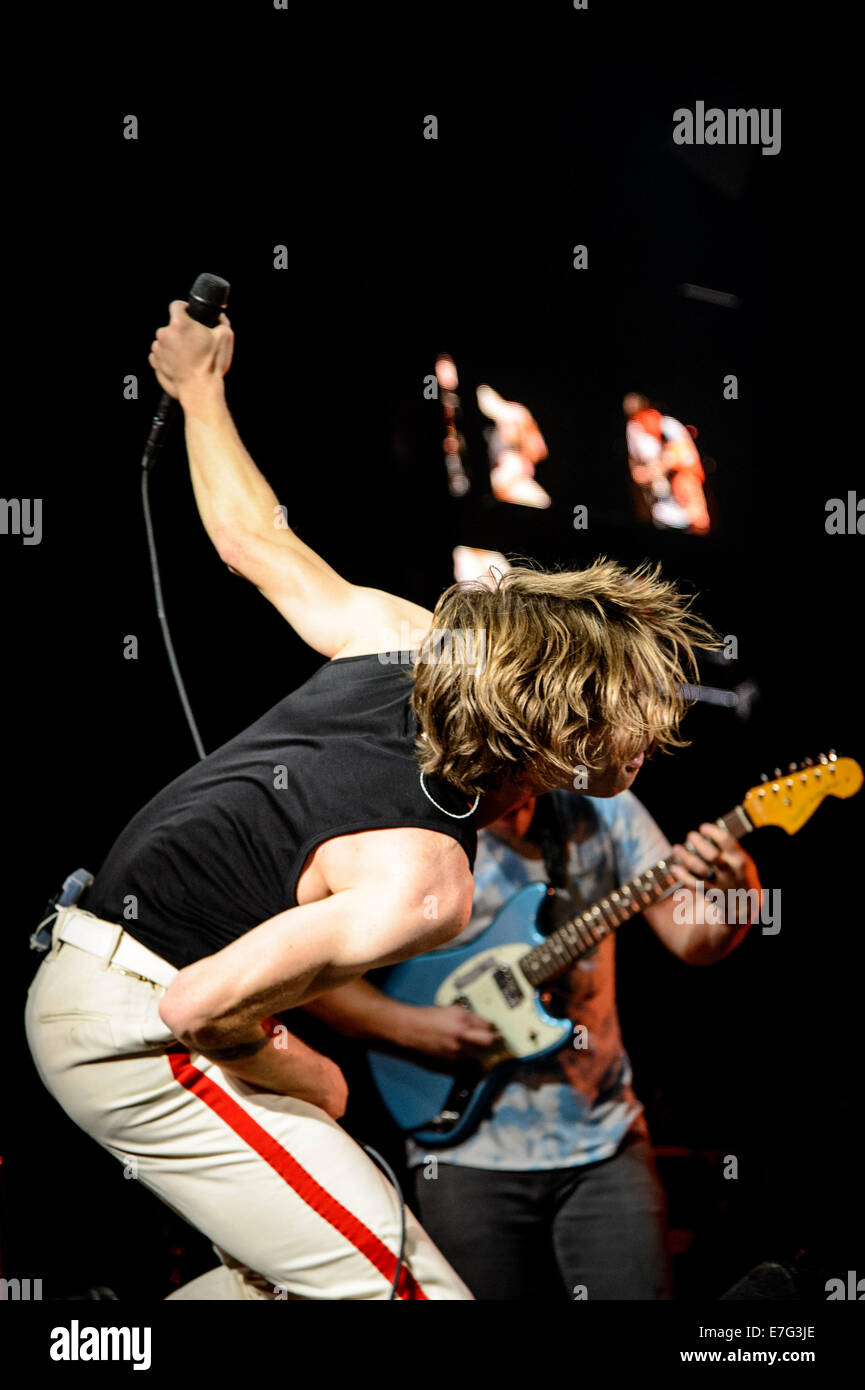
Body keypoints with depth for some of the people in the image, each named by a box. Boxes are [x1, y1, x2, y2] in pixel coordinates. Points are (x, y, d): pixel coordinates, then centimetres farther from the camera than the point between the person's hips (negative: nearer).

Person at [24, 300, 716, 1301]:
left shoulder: (398, 636, -7)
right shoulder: (424, 882, -29)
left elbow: (249, 536, 8)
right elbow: (200, 1007, -30)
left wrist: (200, 389, 25)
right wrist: (304, 1077, -9)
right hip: (136, 1030, -10)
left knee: (286, 1273, 20)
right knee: (408, 1289, -13)